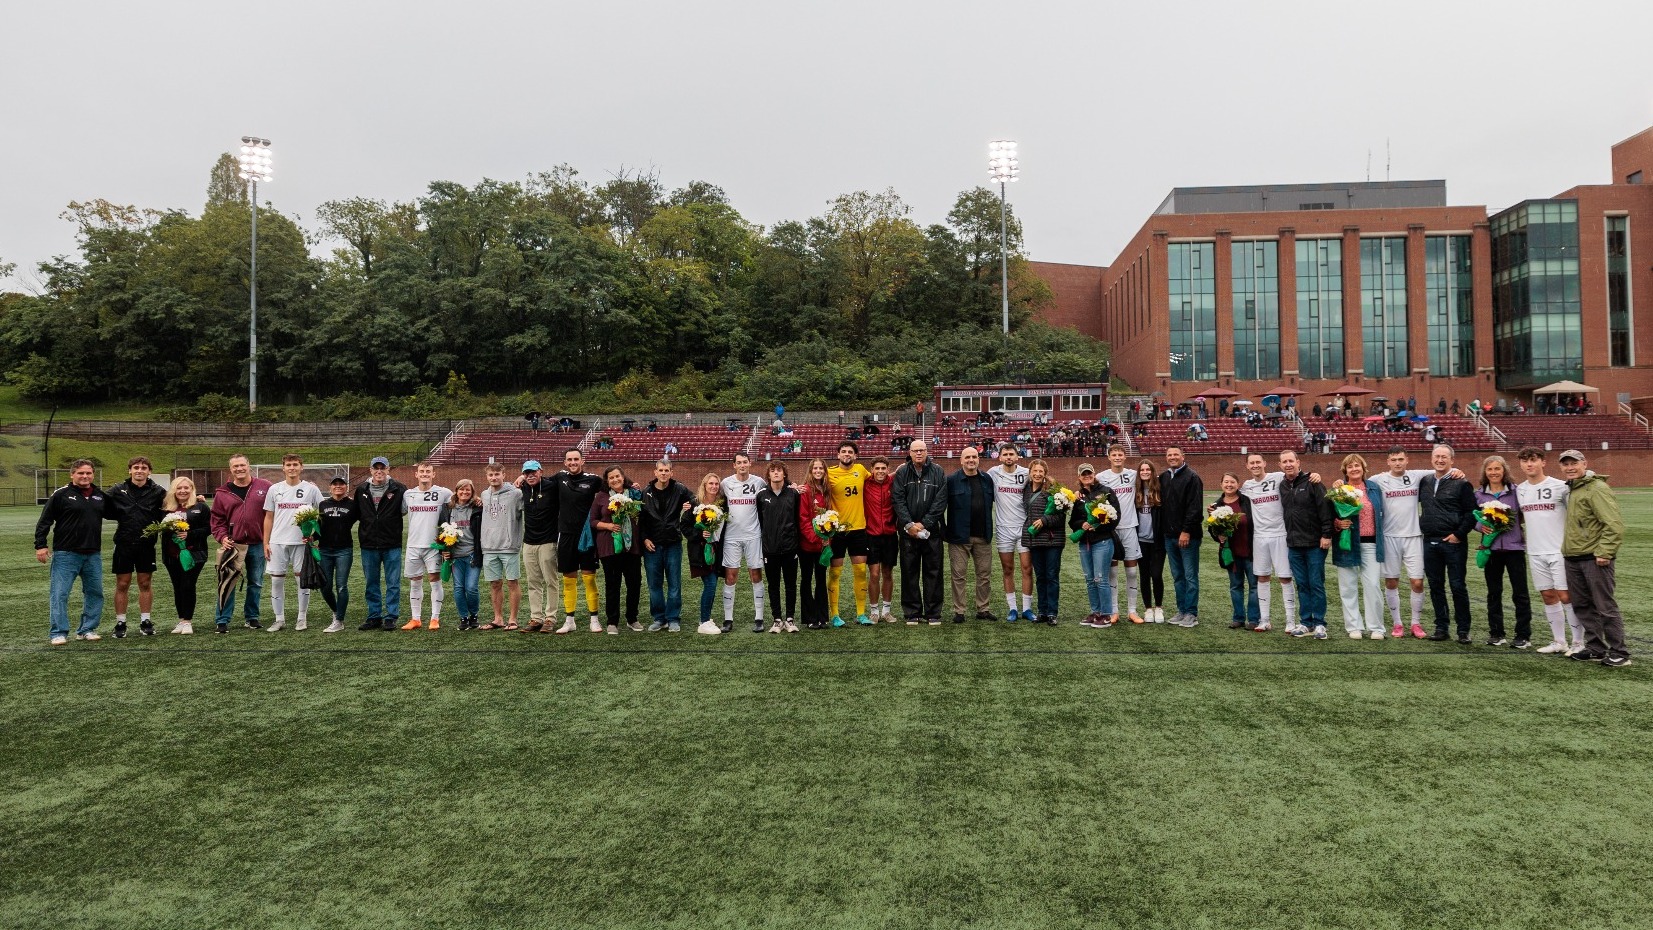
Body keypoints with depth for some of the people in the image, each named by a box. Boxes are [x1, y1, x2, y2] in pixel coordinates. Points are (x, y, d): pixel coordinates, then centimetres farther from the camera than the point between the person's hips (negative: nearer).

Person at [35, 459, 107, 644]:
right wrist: (40, 545, -10)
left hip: (93, 554, 5)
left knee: (95, 592, 8)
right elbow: (44, 521, -5)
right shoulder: (61, 495, -4)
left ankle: (87, 629, 18)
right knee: (60, 594, -3)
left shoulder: (101, 495, 10)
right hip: (65, 554, -5)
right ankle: (59, 633, 3)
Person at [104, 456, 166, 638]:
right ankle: (120, 623, 14)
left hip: (147, 545, 0)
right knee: (122, 584, 4)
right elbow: (104, 510, 11)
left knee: (145, 583, 7)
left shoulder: (157, 492, 3)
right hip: (124, 545, 0)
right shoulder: (118, 491, 4)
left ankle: (145, 621, 17)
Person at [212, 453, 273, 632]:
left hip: (258, 545, 0)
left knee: (256, 584, 10)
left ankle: (251, 617, 22)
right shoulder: (223, 493, 5)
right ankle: (223, 620, 4)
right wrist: (222, 537, -7)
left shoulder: (265, 487, 1)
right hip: (233, 544, 0)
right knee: (228, 583, -3)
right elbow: (217, 519, 7)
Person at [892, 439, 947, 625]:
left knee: (933, 571, 3)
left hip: (932, 531, 0)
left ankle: (933, 613, 11)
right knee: (909, 572, 4)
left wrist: (924, 523, -10)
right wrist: (909, 524, -13)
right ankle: (911, 613, 12)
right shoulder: (901, 473, 4)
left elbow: (941, 501, -4)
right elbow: (898, 500, -2)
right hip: (908, 531, 0)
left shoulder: (938, 473, 3)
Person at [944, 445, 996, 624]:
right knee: (958, 575, 1)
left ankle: (984, 609, 19)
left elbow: (991, 502, 18)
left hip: (983, 536, 4)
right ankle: (958, 611, 9)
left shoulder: (987, 479, 9)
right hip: (959, 536, -4)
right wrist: (944, 529, -8)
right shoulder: (951, 480, -4)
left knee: (984, 574, 8)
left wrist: (989, 530, 12)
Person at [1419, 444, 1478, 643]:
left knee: (1458, 586, -1)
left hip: (1454, 542, -5)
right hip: (1430, 542, 5)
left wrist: (1459, 534, -12)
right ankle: (1441, 627, 16)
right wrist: (1419, 525, 13)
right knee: (1435, 586, 8)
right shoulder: (1424, 482, 11)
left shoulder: (1461, 483, -3)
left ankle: (1463, 630, 7)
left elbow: (1472, 513, -7)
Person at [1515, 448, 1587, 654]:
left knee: (1565, 596, -5)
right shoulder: (1519, 490, 9)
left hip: (1559, 551, -5)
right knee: (1548, 596, 9)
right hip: (1535, 553, 5)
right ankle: (1559, 641, 17)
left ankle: (1579, 641, 6)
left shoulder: (1560, 486, -6)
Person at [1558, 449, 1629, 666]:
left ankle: (1618, 653, 4)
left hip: (1595, 558, -9)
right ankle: (1595, 648, 21)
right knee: (1582, 606, 12)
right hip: (1573, 558, 9)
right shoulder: (1572, 490, 17)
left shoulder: (1597, 489, -12)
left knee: (1606, 607, -3)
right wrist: (1568, 548, 16)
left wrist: (1604, 552, -21)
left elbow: (1614, 524, -19)